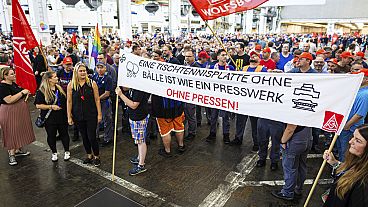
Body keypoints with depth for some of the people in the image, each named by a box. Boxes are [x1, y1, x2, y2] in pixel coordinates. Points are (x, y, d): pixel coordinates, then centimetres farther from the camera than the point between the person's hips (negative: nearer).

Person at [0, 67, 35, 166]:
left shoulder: (13, 83, 8)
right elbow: (9, 100, -29)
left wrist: (26, 93, 7)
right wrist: (22, 92, -26)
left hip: (20, 111, 9)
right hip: (9, 113, -9)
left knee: (19, 130, 17)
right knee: (11, 133, -1)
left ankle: (17, 150, 31)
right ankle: (11, 155, 9)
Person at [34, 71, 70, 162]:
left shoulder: (60, 88, 6)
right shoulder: (42, 91, -9)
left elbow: (66, 101, 14)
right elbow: (38, 105, -12)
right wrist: (51, 106, -20)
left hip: (62, 117, 3)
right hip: (50, 118, -3)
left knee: (64, 134, 10)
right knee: (51, 136, 10)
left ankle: (67, 151, 26)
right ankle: (54, 153, 29)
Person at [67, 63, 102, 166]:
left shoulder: (92, 83, -6)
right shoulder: (71, 85, -2)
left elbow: (97, 100, -3)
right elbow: (69, 101, 2)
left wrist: (99, 114, -4)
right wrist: (69, 117, 2)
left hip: (91, 115, -2)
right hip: (78, 116, 3)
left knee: (92, 137, -1)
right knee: (84, 137, 14)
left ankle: (96, 157, 18)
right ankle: (89, 156, 32)